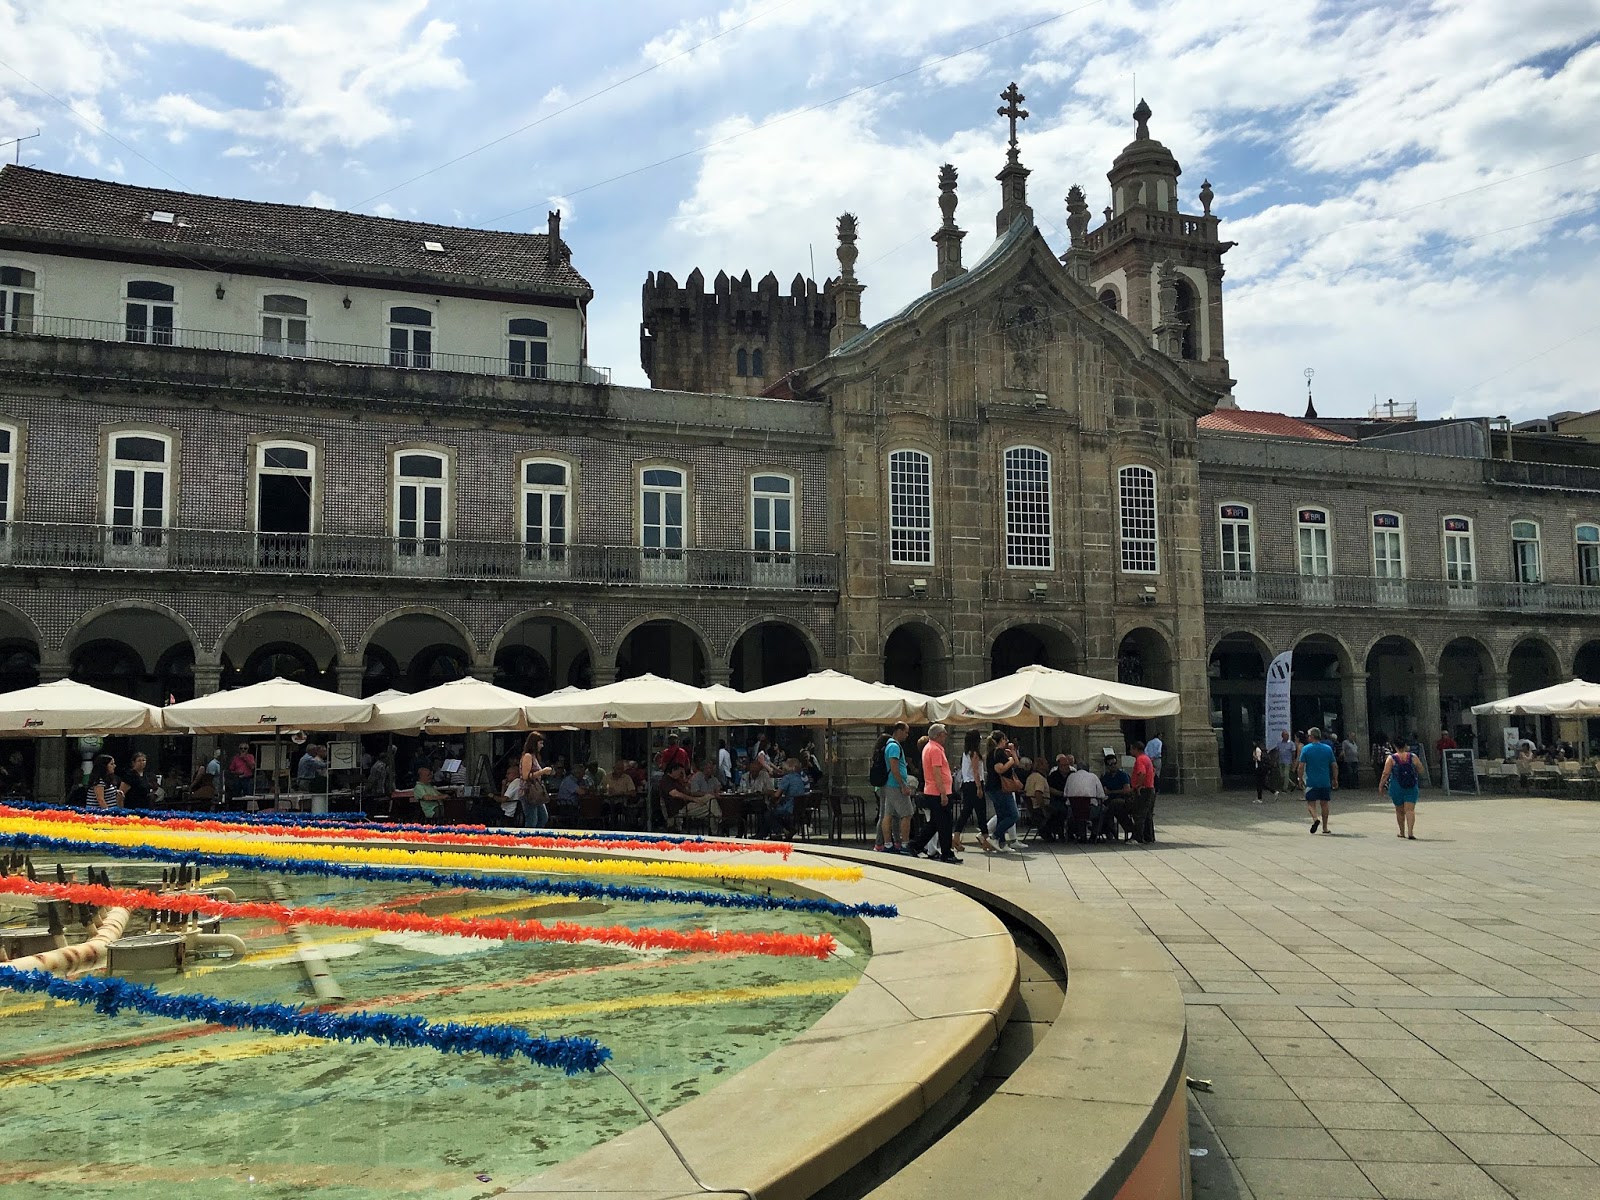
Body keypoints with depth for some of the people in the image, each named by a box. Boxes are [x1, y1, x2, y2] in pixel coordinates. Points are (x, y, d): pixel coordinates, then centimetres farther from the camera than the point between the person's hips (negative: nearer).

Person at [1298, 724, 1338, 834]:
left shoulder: (1305, 749, -5)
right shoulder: (1328, 748, 3)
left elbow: (1301, 766, -7)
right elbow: (1334, 765, 6)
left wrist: (1301, 779, 3)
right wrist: (1335, 779, 15)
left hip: (1311, 781, -3)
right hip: (1325, 781, 3)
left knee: (1310, 803, 5)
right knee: (1324, 803, 11)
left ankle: (1315, 818, -22)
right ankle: (1325, 827, 14)